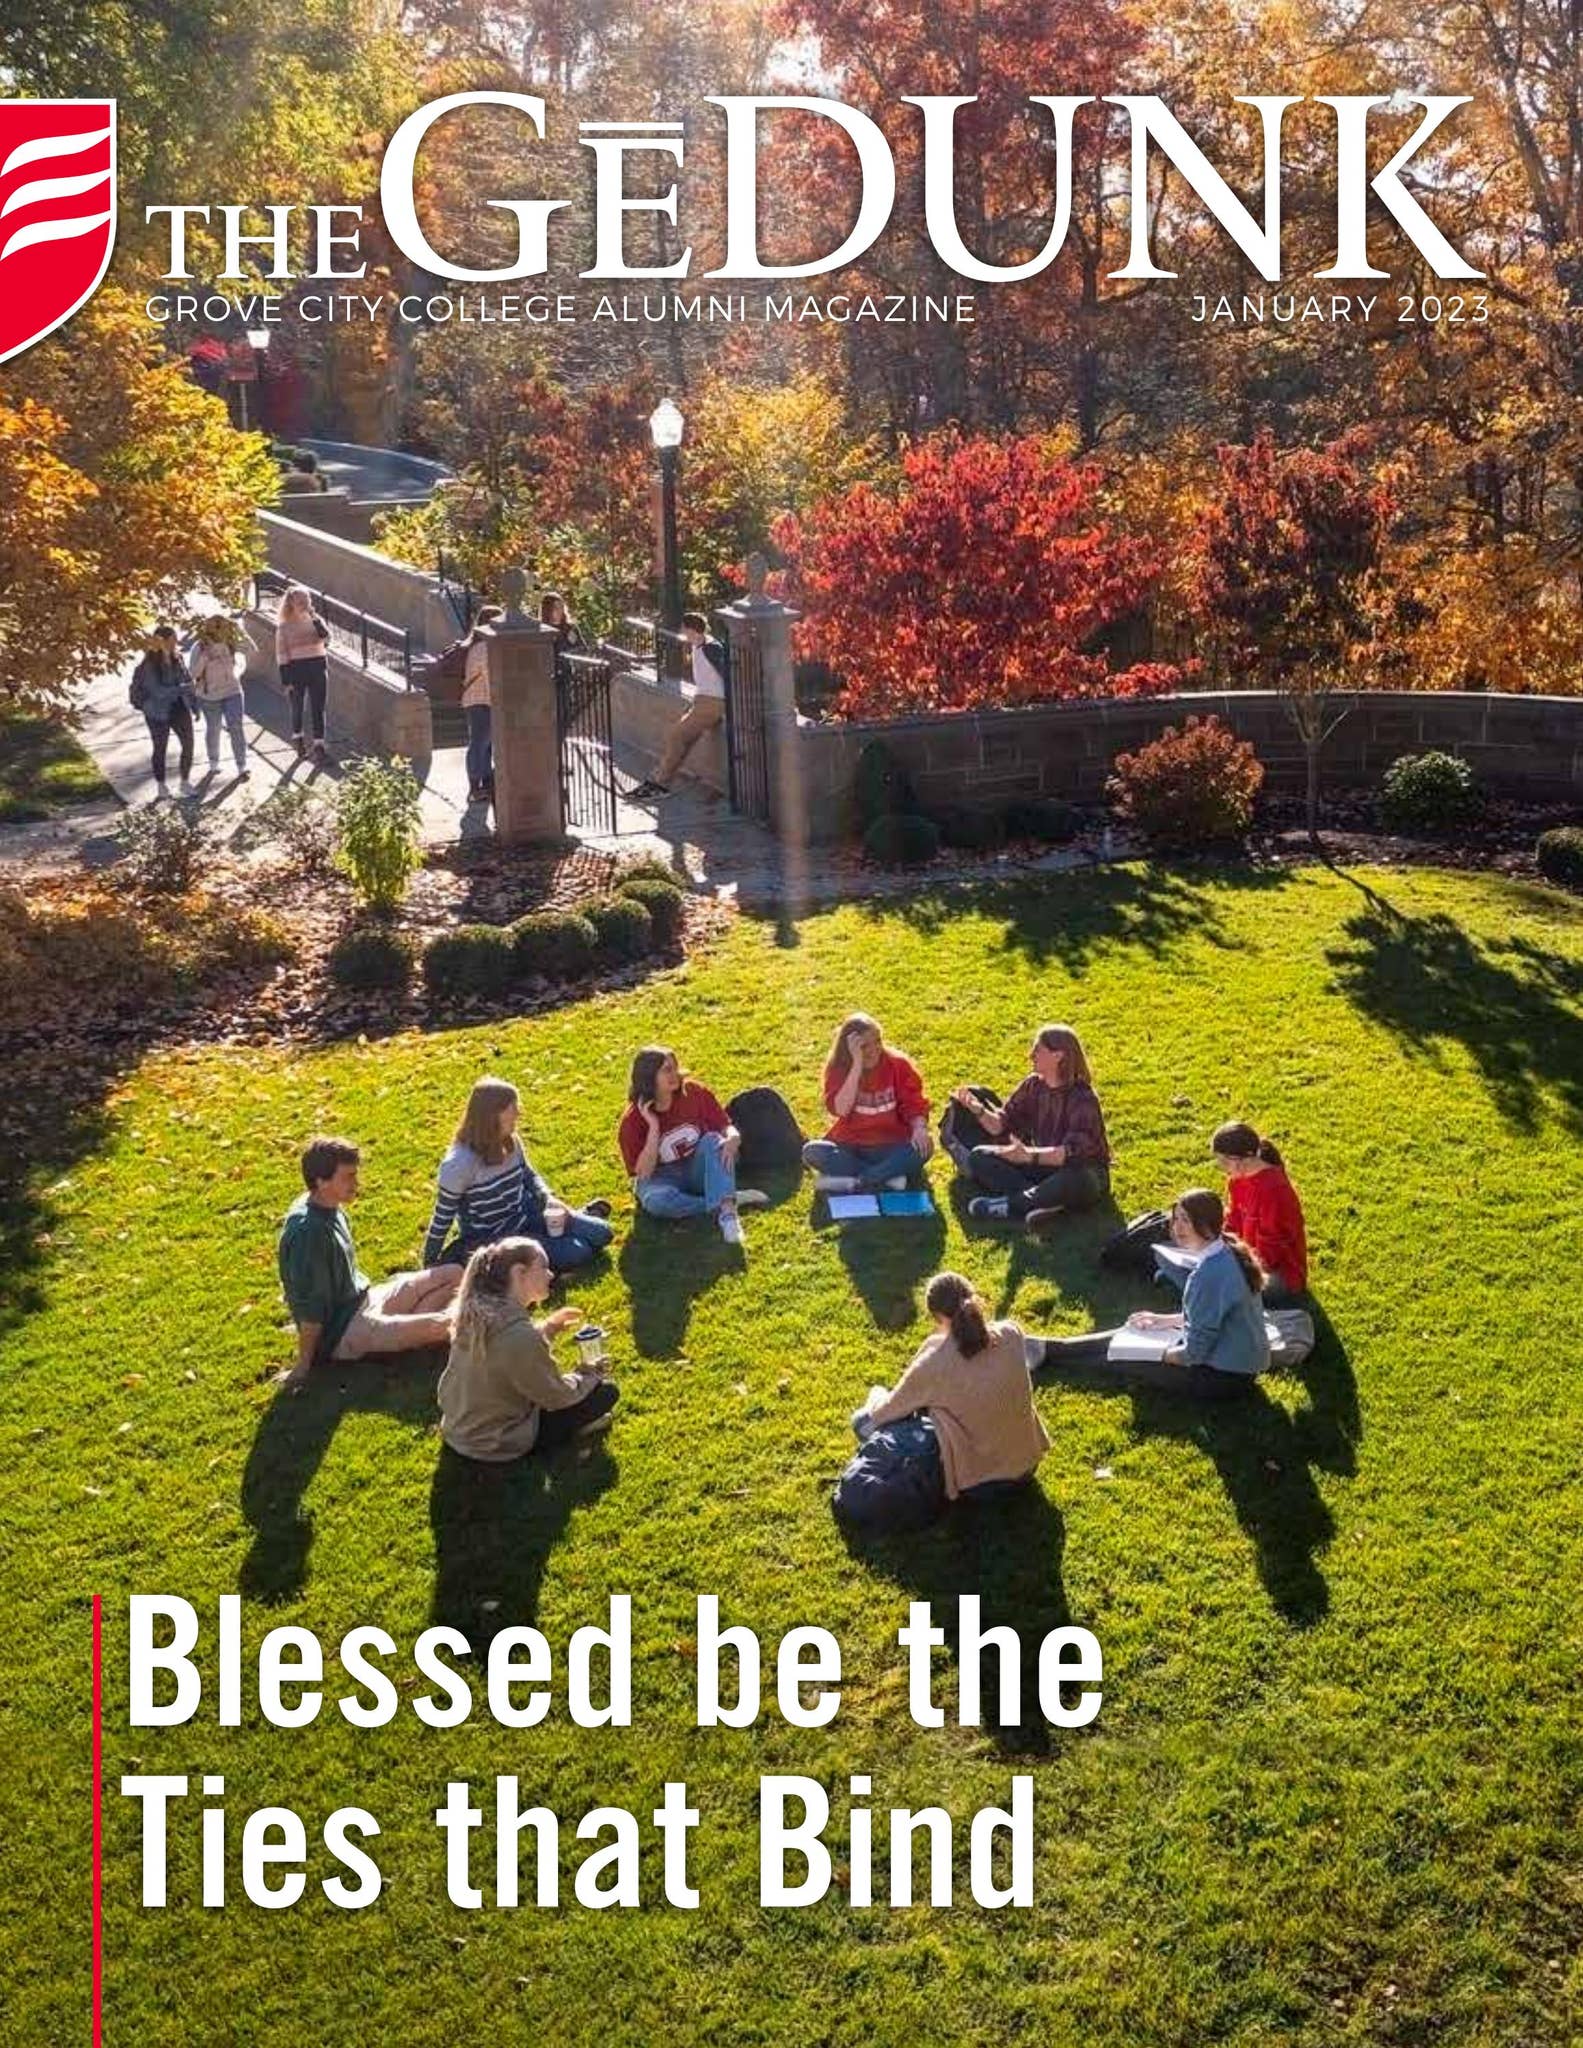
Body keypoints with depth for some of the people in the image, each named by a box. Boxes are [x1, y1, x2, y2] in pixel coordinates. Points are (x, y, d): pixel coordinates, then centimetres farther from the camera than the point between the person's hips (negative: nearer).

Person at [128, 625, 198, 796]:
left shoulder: (176, 657, -1)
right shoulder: (149, 665, -19)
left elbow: (187, 680, 8)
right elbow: (158, 691, -24)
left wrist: (194, 705, 8)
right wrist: (182, 689, -26)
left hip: (179, 708, 5)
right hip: (159, 713, -5)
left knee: (188, 744, 3)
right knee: (160, 749, 10)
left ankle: (186, 781, 20)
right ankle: (160, 786, 25)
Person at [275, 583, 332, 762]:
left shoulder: (315, 620, 5)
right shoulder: (284, 626, -2)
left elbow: (326, 637, -14)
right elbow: (281, 655, -4)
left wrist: (314, 617, -22)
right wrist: (286, 680, -9)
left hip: (318, 667, 1)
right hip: (296, 669, -1)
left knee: (318, 709, 0)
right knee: (298, 708, 10)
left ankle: (319, 746, 2)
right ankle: (298, 739, 31)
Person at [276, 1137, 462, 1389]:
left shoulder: (329, 1208, 1)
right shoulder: (309, 1232, -28)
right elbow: (310, 1310, -22)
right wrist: (304, 1365, -18)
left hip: (361, 1301, 10)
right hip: (341, 1335, -10)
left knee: (452, 1274, 3)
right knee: (440, 1326, -26)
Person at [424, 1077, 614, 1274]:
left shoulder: (511, 1141, -8)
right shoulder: (460, 1164, -28)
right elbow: (443, 1218, -19)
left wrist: (549, 1200, -10)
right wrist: (431, 1265, -11)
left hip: (525, 1217, 6)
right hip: (493, 1241, -6)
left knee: (601, 1233, 3)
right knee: (576, 1254, -18)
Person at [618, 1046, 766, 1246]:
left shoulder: (694, 1092, -10)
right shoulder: (633, 1121, -15)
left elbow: (727, 1127, -5)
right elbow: (643, 1174, -18)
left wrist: (733, 1139, -30)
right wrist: (653, 1127, -27)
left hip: (699, 1170, 2)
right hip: (664, 1178, -2)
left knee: (713, 1140, -29)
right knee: (655, 1201, -36)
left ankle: (725, 1208, -43)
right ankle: (733, 1201, -30)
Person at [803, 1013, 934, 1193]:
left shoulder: (898, 1064, -4)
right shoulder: (838, 1068, -5)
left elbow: (914, 1105, -7)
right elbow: (840, 1109, -20)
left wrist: (919, 1128, -30)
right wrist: (857, 1066, -25)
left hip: (890, 1147, 0)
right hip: (849, 1147, 0)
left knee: (923, 1146, -30)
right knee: (812, 1152, -28)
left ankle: (852, 1183, -30)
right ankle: (888, 1176, -27)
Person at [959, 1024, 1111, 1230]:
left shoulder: (1082, 1099, -22)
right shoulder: (1033, 1086, -1)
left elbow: (1074, 1152, -34)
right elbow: (1002, 1126, 0)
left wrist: (1029, 1155, -48)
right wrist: (978, 1110, -20)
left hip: (1082, 1172, -7)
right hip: (1043, 1167, 7)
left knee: (1075, 1180, -43)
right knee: (978, 1157, -9)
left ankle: (1007, 1206, -27)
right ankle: (1046, 1200, -27)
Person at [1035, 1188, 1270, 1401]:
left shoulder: (1210, 1273, -29)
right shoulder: (1231, 1253, 1)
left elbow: (1194, 1353, -24)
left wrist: (1154, 1354, -7)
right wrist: (1165, 1321, 16)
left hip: (1223, 1378, -9)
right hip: (1242, 1364, 9)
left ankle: (1046, 1353, 22)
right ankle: (1046, 1349, 23)